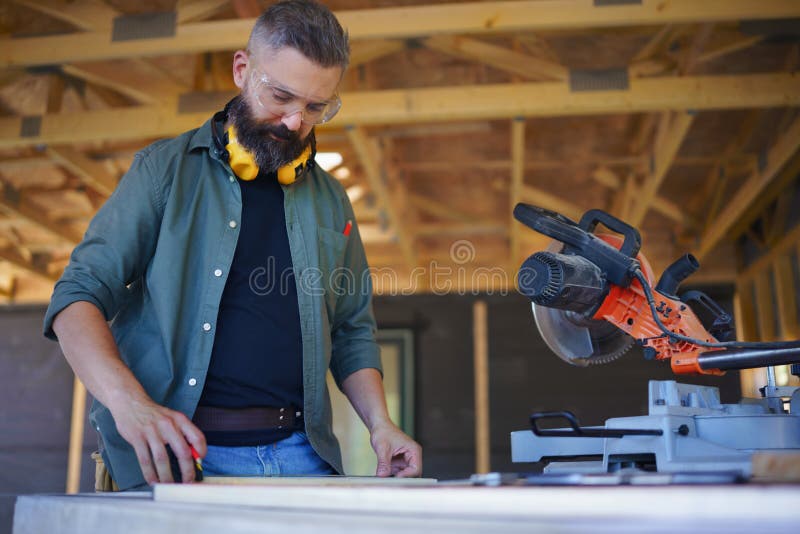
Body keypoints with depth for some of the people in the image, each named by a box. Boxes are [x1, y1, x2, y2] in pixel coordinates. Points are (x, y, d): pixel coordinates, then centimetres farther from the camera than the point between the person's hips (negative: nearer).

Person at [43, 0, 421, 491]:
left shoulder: (329, 200, 12)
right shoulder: (166, 169, 2)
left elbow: (353, 331, 18)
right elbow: (79, 299, -4)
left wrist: (380, 423, 2)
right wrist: (128, 401, -22)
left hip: (299, 454, 3)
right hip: (172, 456, -3)